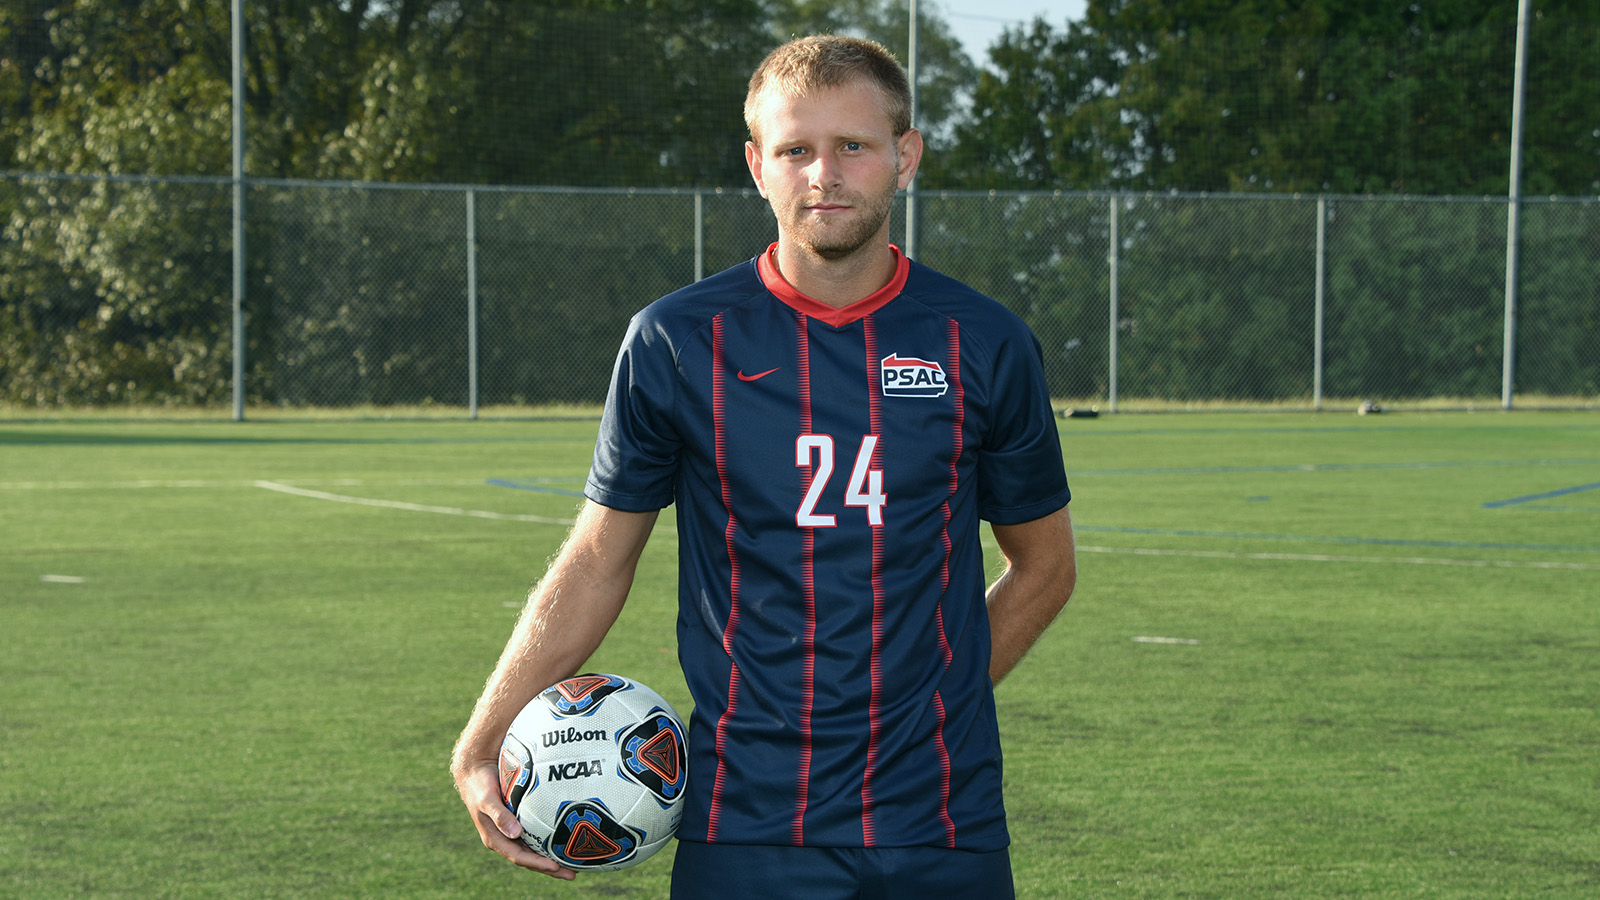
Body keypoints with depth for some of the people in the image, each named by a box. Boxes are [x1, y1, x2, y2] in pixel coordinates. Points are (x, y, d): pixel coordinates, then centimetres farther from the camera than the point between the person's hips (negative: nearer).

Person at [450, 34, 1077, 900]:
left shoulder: (984, 345, 2)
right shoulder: (674, 341, -1)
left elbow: (1044, 563, 14)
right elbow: (597, 560, 5)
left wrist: (937, 698, 4)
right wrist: (479, 749, -3)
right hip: (744, 827, -1)